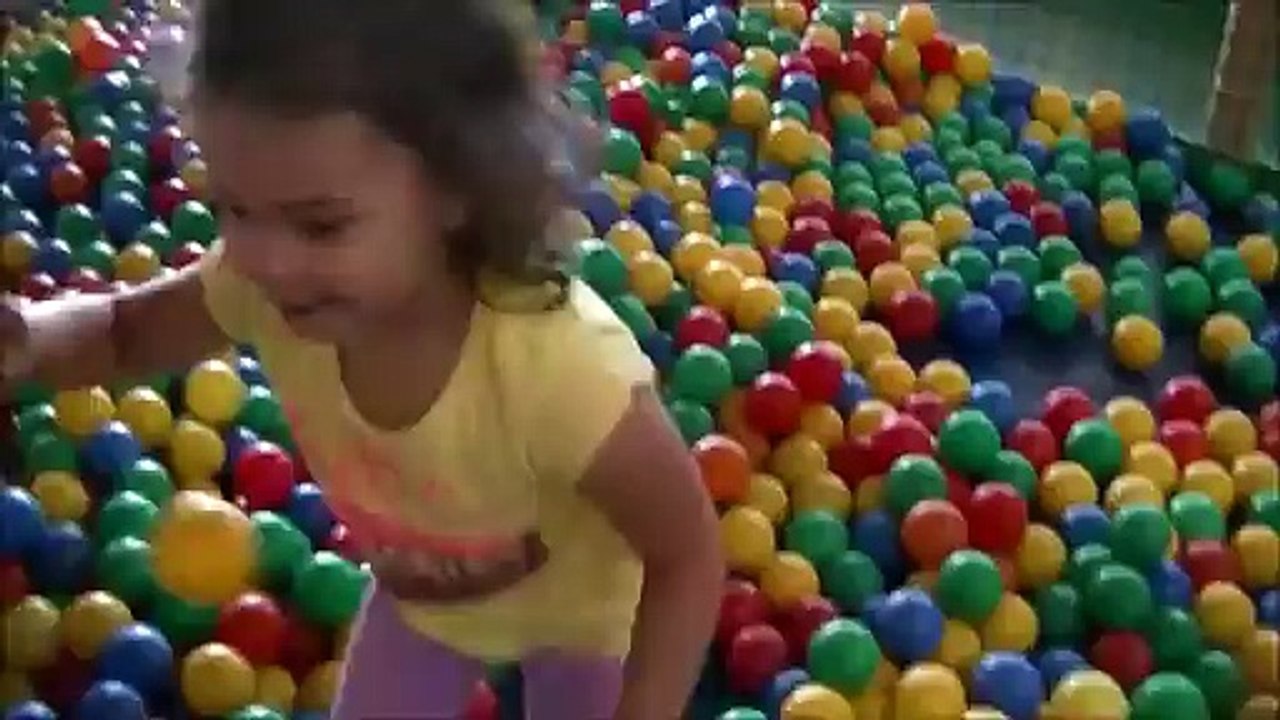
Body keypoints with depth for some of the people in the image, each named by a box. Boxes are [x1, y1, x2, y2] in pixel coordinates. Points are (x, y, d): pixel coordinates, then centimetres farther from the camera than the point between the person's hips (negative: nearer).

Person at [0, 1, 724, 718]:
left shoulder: (561, 365, -47)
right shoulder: (267, 280, -32)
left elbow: (689, 558, -31)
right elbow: (124, 332, -10)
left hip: (575, 606, -3)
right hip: (418, 593, 4)